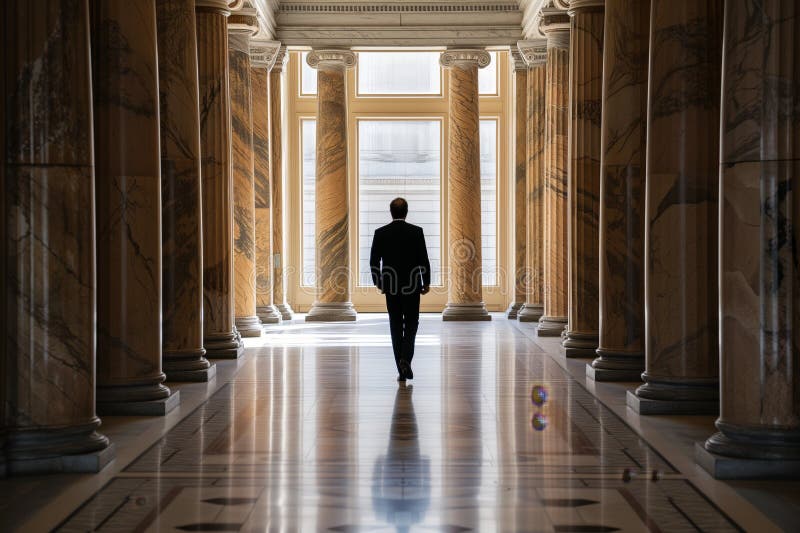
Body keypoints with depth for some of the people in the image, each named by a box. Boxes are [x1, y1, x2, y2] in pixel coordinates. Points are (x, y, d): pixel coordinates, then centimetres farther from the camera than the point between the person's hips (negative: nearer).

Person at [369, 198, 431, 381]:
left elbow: (374, 261, 0)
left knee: (396, 325, 7)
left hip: (391, 286, 1)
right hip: (412, 285, -1)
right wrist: (426, 283, 5)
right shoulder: (416, 231, -6)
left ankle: (402, 370, 6)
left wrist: (379, 283, 13)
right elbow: (424, 260, -6)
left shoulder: (380, 233, -3)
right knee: (411, 323, 11)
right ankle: (406, 358, -13)